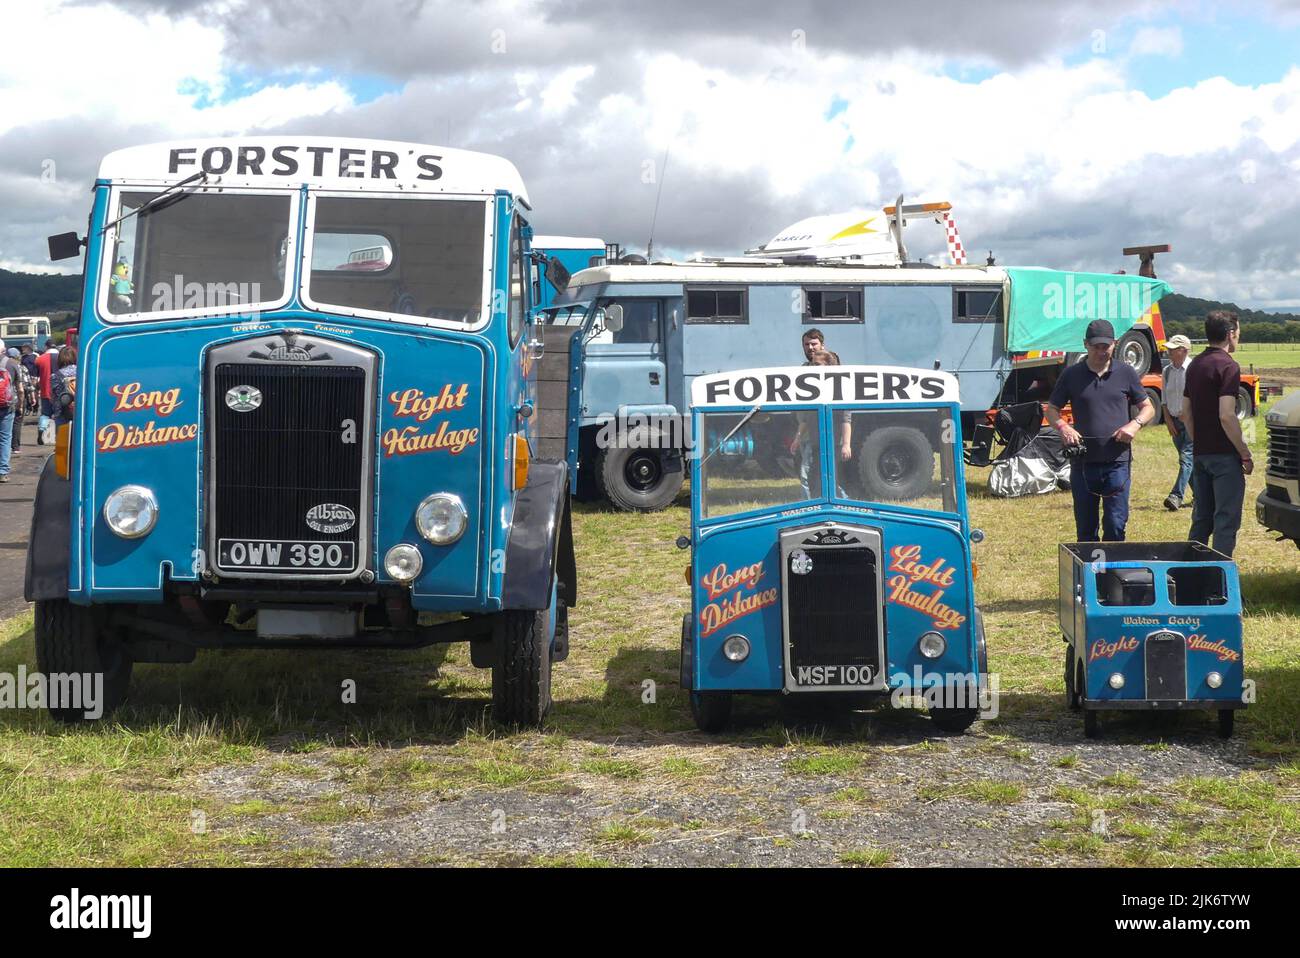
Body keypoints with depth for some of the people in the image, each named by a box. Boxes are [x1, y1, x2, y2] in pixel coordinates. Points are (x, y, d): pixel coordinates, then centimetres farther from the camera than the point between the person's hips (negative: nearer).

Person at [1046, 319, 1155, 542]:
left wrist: (1135, 424, -9)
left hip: (1117, 462, -1)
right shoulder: (1072, 374, 5)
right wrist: (1063, 427, -11)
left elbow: (1148, 408, 12)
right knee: (1085, 529, 8)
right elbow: (1051, 410, 10)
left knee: (1115, 525, -5)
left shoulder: (1126, 373, 6)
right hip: (1083, 463, 1)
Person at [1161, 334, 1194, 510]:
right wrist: (1168, 420, 4)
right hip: (1175, 421, 7)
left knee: (1186, 458, -14)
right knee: (1188, 459, 13)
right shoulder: (1166, 372, 8)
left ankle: (1176, 496, -22)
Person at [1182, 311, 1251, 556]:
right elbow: (1226, 416, -21)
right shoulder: (1227, 366, -14)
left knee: (1201, 520, 14)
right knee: (1226, 520, -3)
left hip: (1200, 454, 8)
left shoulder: (1194, 365, 13)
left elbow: (1186, 414, 16)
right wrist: (1245, 454, -14)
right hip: (1224, 455, -8)